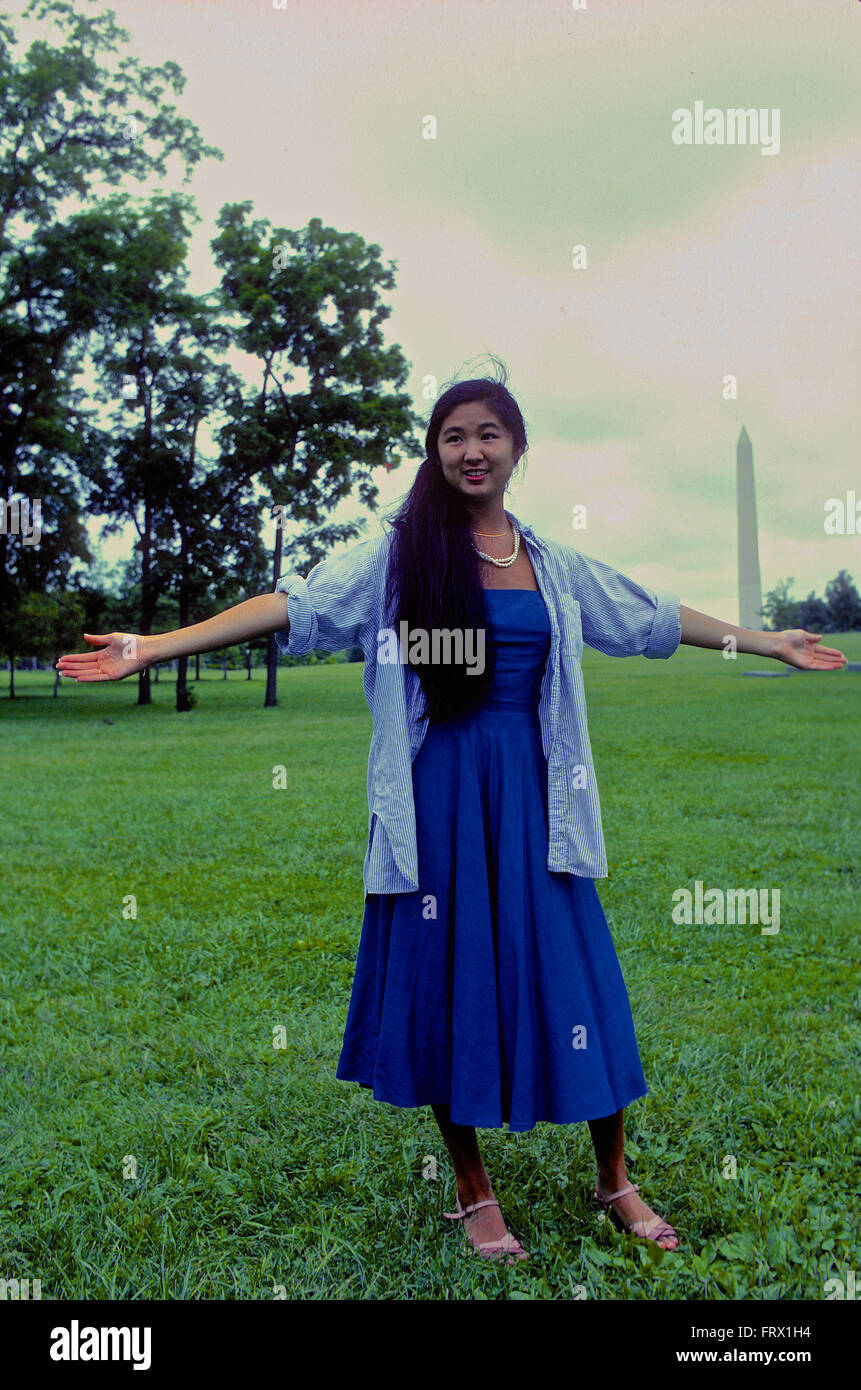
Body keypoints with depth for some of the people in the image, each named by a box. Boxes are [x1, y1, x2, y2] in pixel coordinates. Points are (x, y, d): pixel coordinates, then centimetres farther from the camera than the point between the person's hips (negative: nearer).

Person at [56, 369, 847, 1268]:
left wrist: (771, 643, 26)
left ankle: (615, 1179, 27)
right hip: (438, 795, -2)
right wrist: (153, 647, -17)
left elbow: (654, 618, 20)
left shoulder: (554, 565, 11)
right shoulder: (398, 554, 0)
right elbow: (293, 606, -8)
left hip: (531, 791, 3)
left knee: (573, 975, 5)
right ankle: (472, 1192, 26)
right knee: (447, 981, 5)